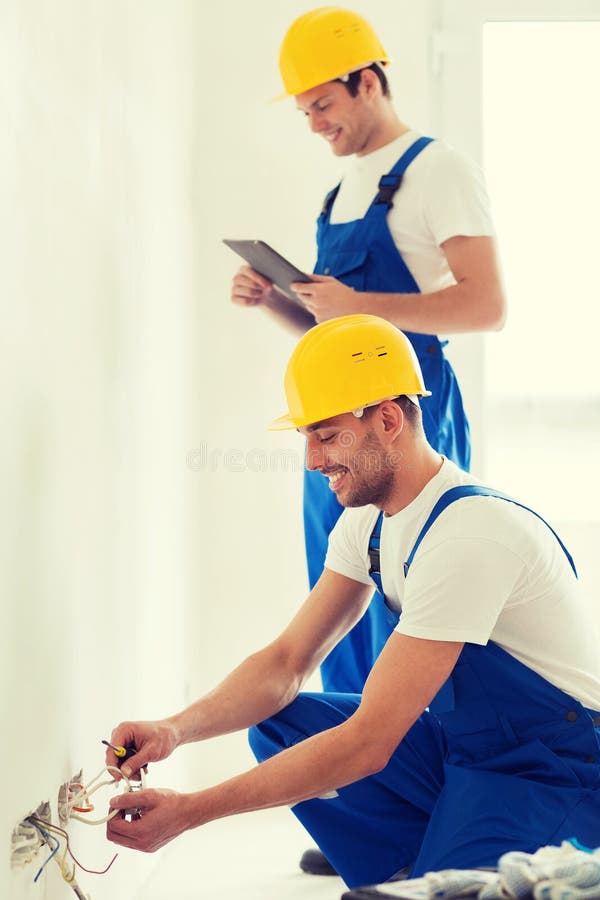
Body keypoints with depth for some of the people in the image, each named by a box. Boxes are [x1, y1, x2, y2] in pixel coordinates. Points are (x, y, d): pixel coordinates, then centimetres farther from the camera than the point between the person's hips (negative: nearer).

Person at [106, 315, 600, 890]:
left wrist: (191, 811, -29)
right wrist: (175, 730, -16)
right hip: (461, 741, 9)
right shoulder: (368, 519, 2)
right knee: (278, 724, -1)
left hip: (553, 769, -9)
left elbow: (367, 742, -30)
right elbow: (287, 662, 4)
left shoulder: (469, 535, -28)